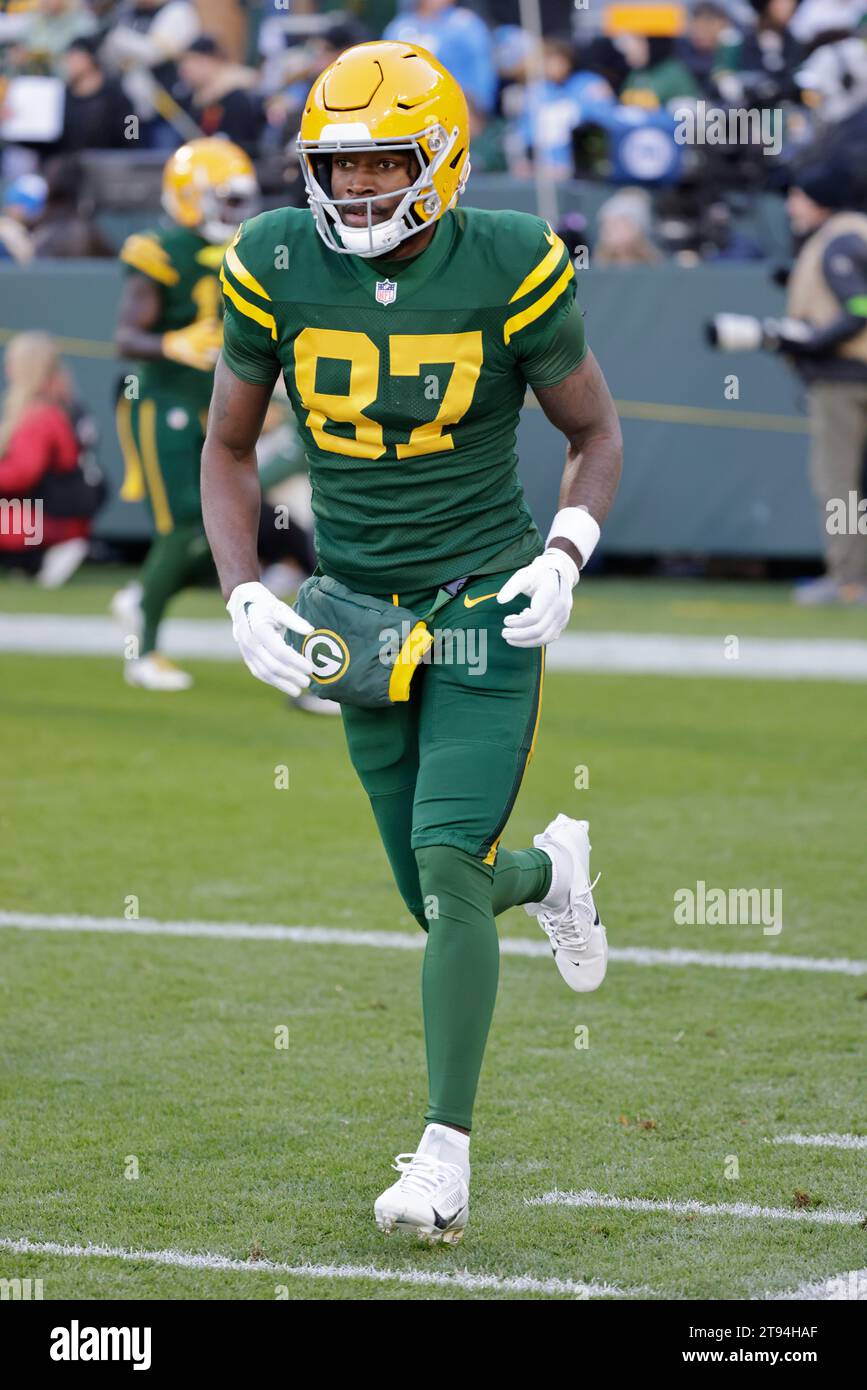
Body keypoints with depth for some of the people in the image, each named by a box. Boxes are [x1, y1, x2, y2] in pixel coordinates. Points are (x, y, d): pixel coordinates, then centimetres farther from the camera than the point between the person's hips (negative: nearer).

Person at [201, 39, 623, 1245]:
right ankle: (550, 871, 46)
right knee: (439, 902, 8)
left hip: (487, 599, -3)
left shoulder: (508, 270, -12)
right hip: (360, 611, 3)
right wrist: (246, 600, -6)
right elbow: (228, 447, 7)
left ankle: (446, 1158, -10)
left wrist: (563, 561, -14)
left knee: (449, 864, -17)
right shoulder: (278, 269, -6)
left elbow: (597, 433, 2)